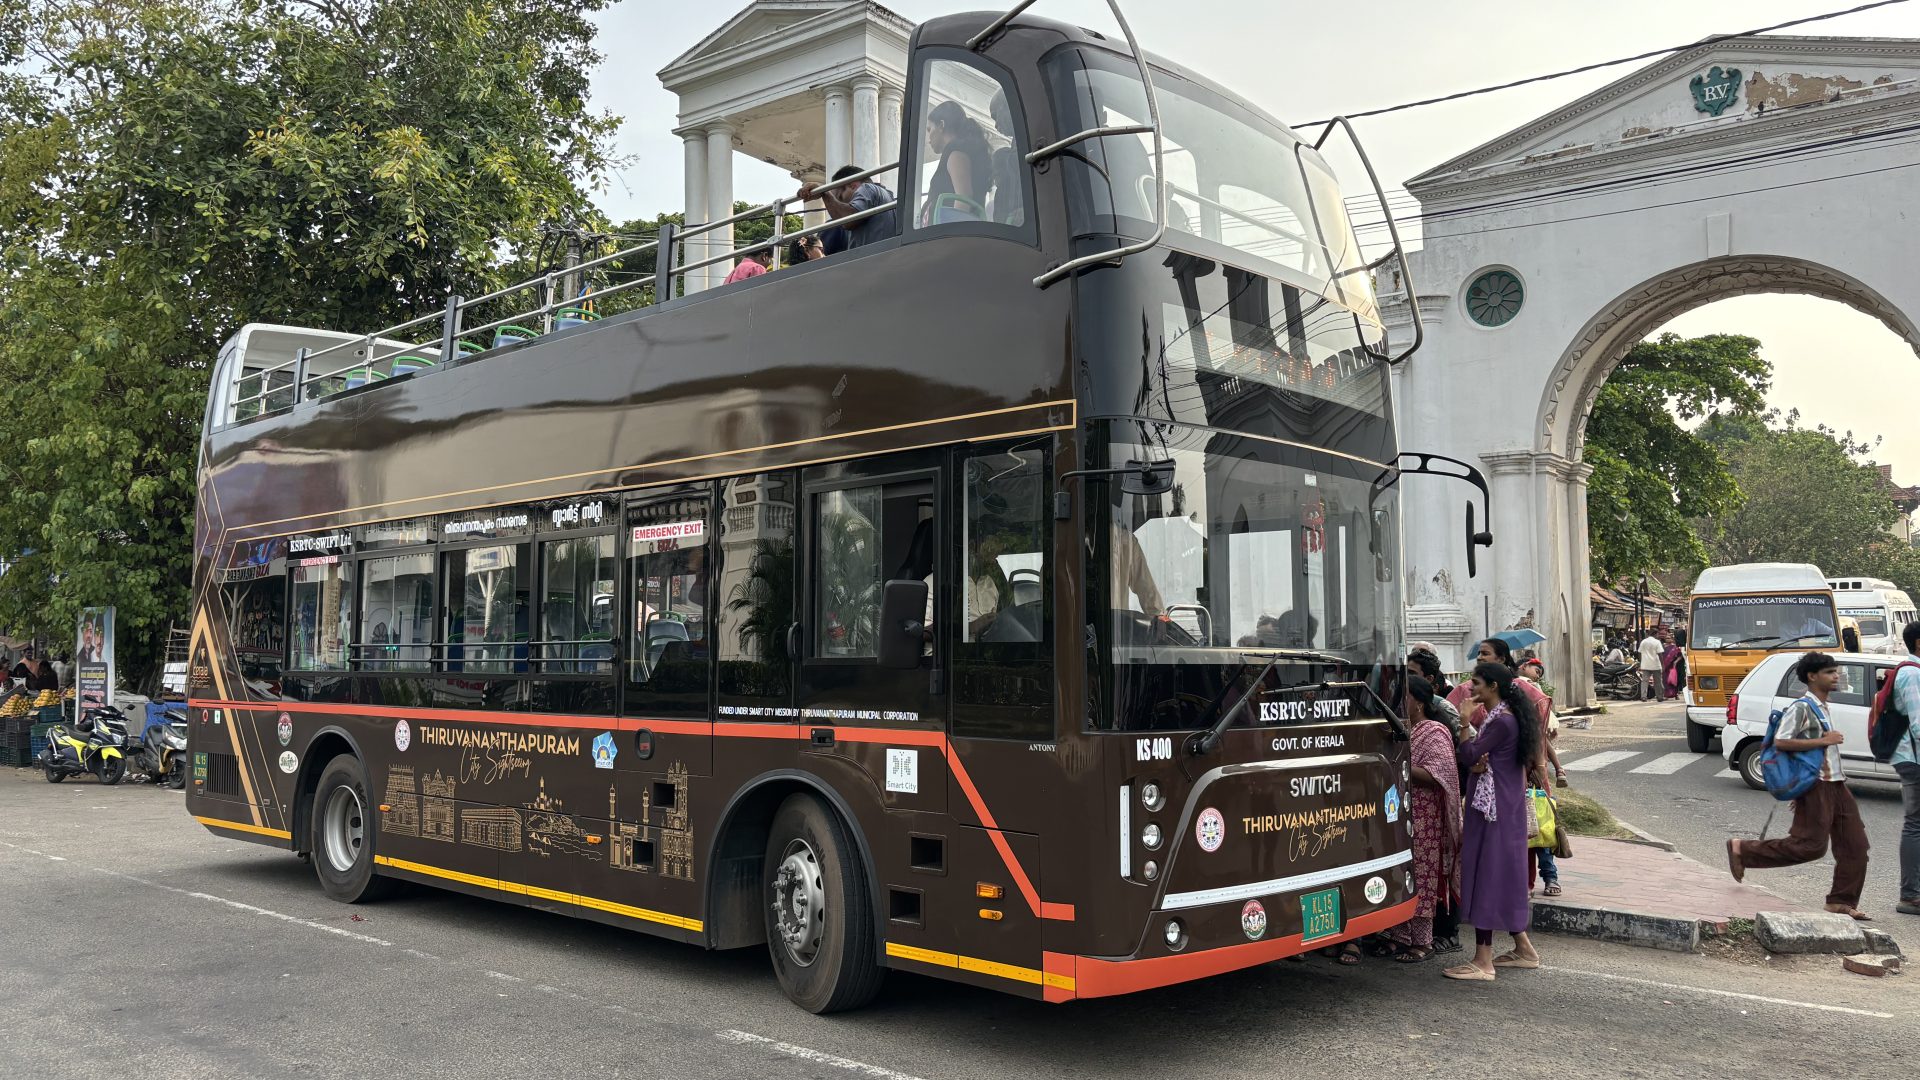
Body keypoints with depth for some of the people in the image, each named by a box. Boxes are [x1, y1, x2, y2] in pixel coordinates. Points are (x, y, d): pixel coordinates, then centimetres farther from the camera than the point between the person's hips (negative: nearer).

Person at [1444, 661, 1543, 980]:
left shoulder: (1501, 721, -17)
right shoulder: (1500, 717, 14)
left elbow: (1468, 756, -18)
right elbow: (1474, 757, 12)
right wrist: (1478, 762, -10)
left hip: (1492, 808, -10)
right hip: (1504, 806, 10)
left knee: (1486, 874, -8)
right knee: (1503, 876, 16)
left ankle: (1483, 961, -6)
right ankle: (1523, 948, 26)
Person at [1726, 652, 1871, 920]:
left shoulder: (1822, 707, 17)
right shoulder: (1801, 707, -13)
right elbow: (1780, 742, -22)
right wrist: (1823, 741, -20)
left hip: (1835, 784, 9)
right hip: (1816, 785, -9)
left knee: (1855, 845, 5)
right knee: (1810, 845, -10)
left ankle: (1842, 900, 13)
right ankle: (1742, 850, 1)